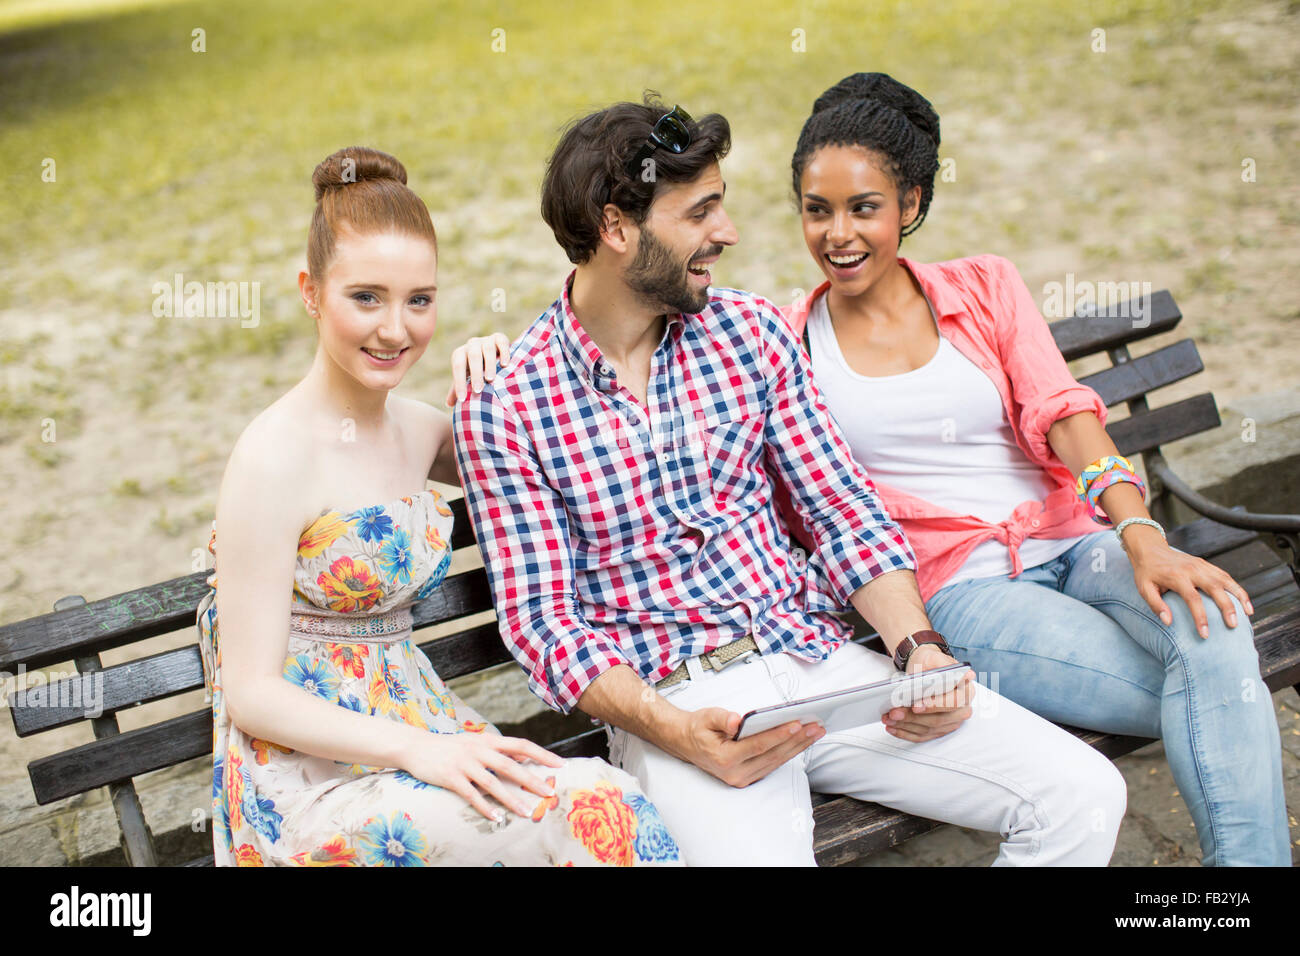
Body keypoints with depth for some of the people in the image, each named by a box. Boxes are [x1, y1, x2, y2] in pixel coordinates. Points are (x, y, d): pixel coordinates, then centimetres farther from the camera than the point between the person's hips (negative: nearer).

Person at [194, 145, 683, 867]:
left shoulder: (417, 429, 6)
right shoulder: (275, 454, -13)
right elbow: (252, 693, -13)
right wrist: (418, 750, -25)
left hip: (413, 728, 6)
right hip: (305, 773, -6)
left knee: (616, 805, -21)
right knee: (584, 814, -28)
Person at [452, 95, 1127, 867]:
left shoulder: (751, 330, 8)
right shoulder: (503, 407, -5)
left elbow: (845, 511, 8)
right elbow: (543, 621, -7)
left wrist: (917, 648, -8)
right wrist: (678, 732, -22)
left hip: (816, 656, 4)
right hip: (671, 701, -4)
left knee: (1084, 795, -10)